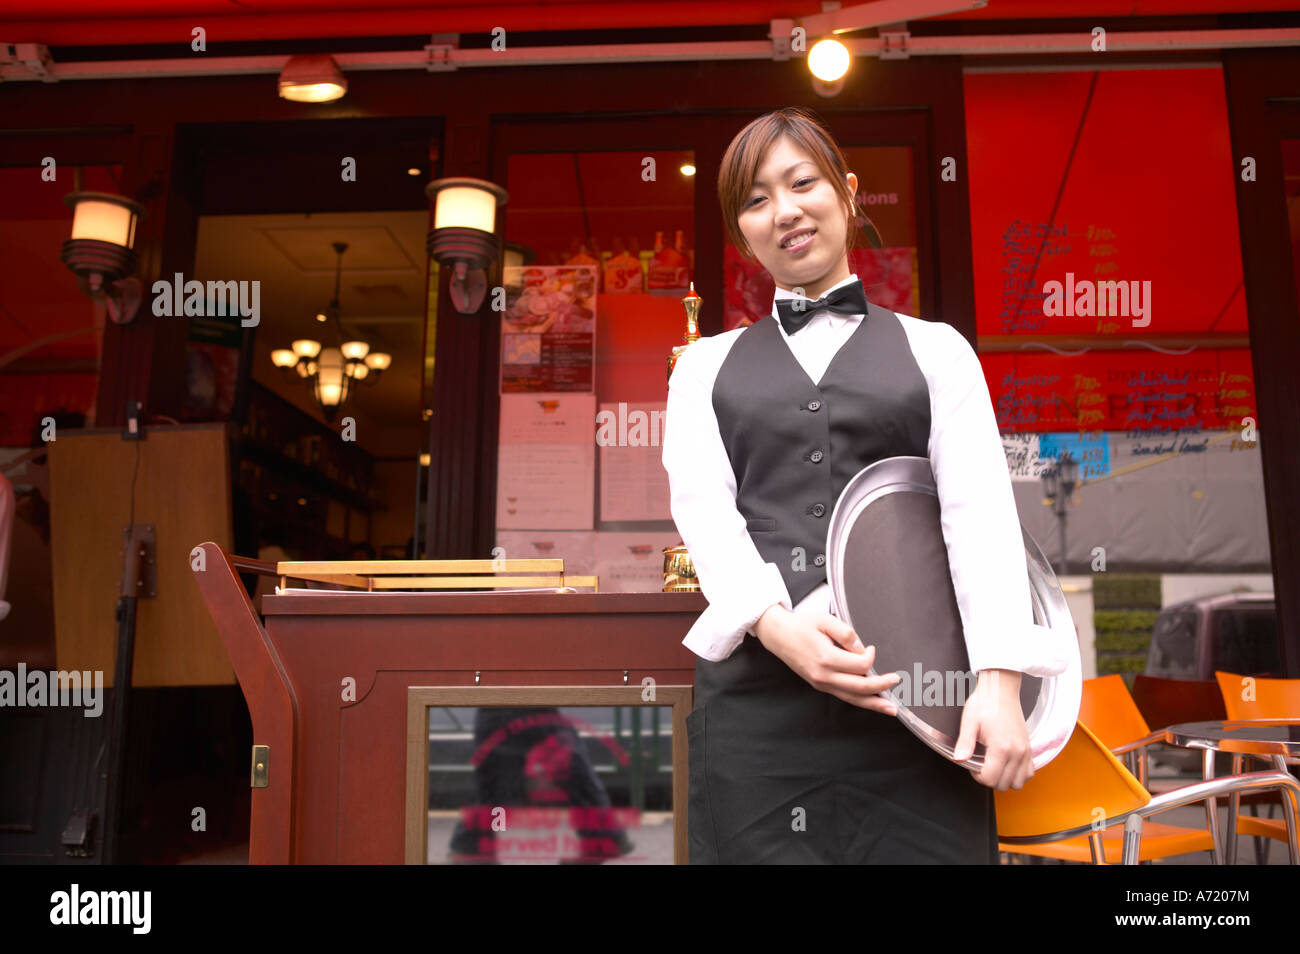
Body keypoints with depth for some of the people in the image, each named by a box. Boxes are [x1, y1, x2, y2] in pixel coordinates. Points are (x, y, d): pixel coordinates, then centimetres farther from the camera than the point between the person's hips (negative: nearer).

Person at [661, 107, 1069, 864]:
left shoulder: (934, 348, 14)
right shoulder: (708, 364, 17)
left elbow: (979, 510, 2)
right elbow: (703, 506, 2)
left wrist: (999, 677, -13)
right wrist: (775, 623, -17)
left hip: (913, 687, 0)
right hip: (754, 685, 1)